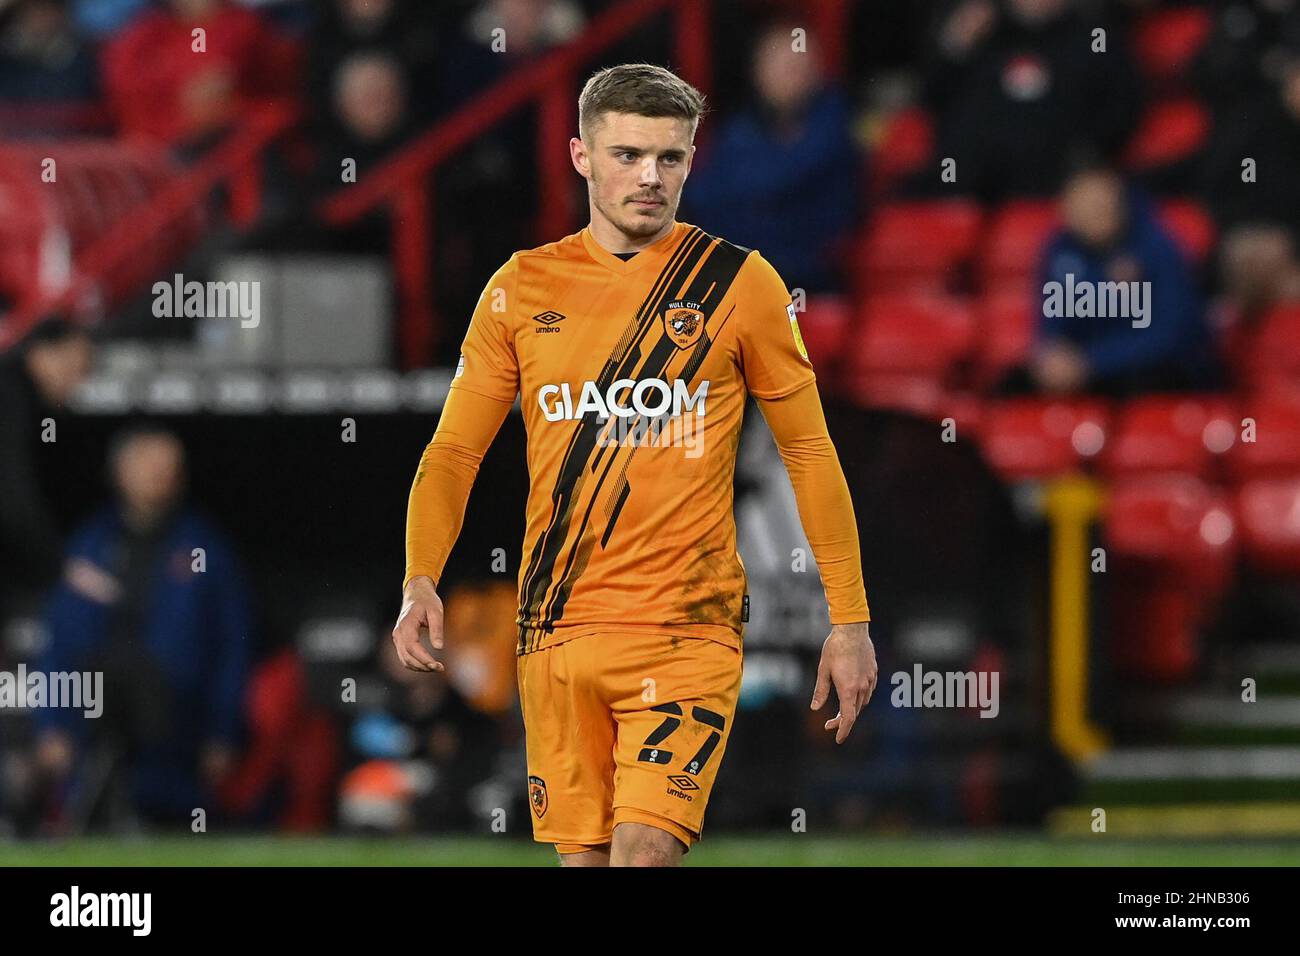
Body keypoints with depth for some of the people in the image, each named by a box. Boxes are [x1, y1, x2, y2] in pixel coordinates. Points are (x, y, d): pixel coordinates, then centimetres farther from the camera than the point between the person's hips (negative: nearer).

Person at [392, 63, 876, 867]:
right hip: (557, 629, 3)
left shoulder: (741, 284, 1)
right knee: (583, 858, 5)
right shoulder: (523, 289, 7)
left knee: (644, 852, -18)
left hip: (688, 628, -3)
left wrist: (850, 619, 2)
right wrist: (421, 582, -7)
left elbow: (810, 452, 6)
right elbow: (455, 451, 10)